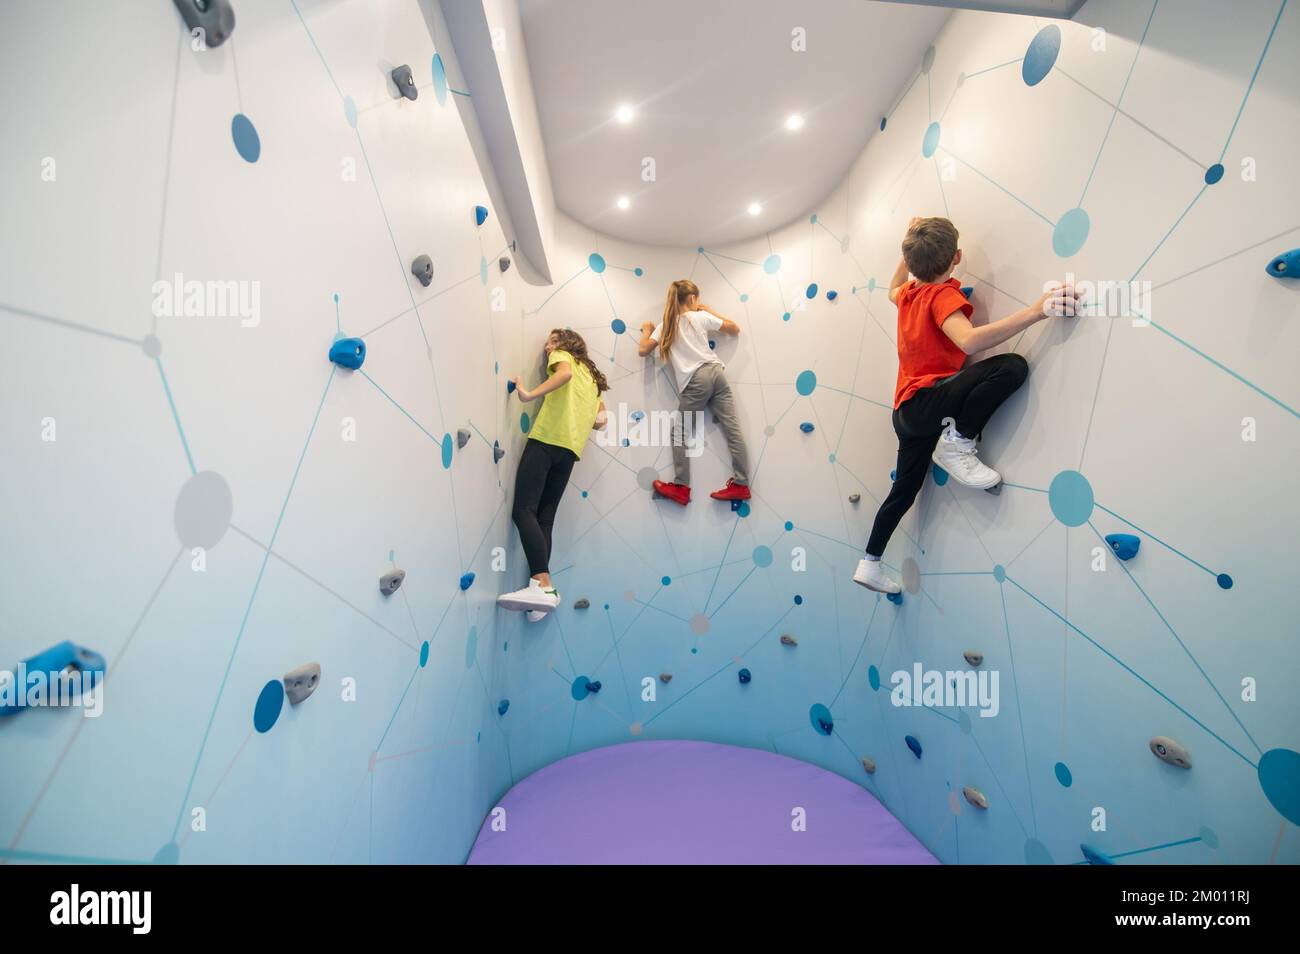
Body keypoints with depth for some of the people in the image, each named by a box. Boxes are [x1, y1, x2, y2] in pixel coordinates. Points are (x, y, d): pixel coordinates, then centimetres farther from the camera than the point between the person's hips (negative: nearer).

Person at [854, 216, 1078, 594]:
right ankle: (957, 443, -14)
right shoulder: (943, 295, -10)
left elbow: (893, 290, 40)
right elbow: (969, 340, -30)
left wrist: (909, 251, 40)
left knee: (905, 489, 17)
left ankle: (870, 564, 24)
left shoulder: (909, 292, 13)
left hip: (908, 411, 9)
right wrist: (1034, 311, -34)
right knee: (1011, 365, -21)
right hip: (925, 401, -9)